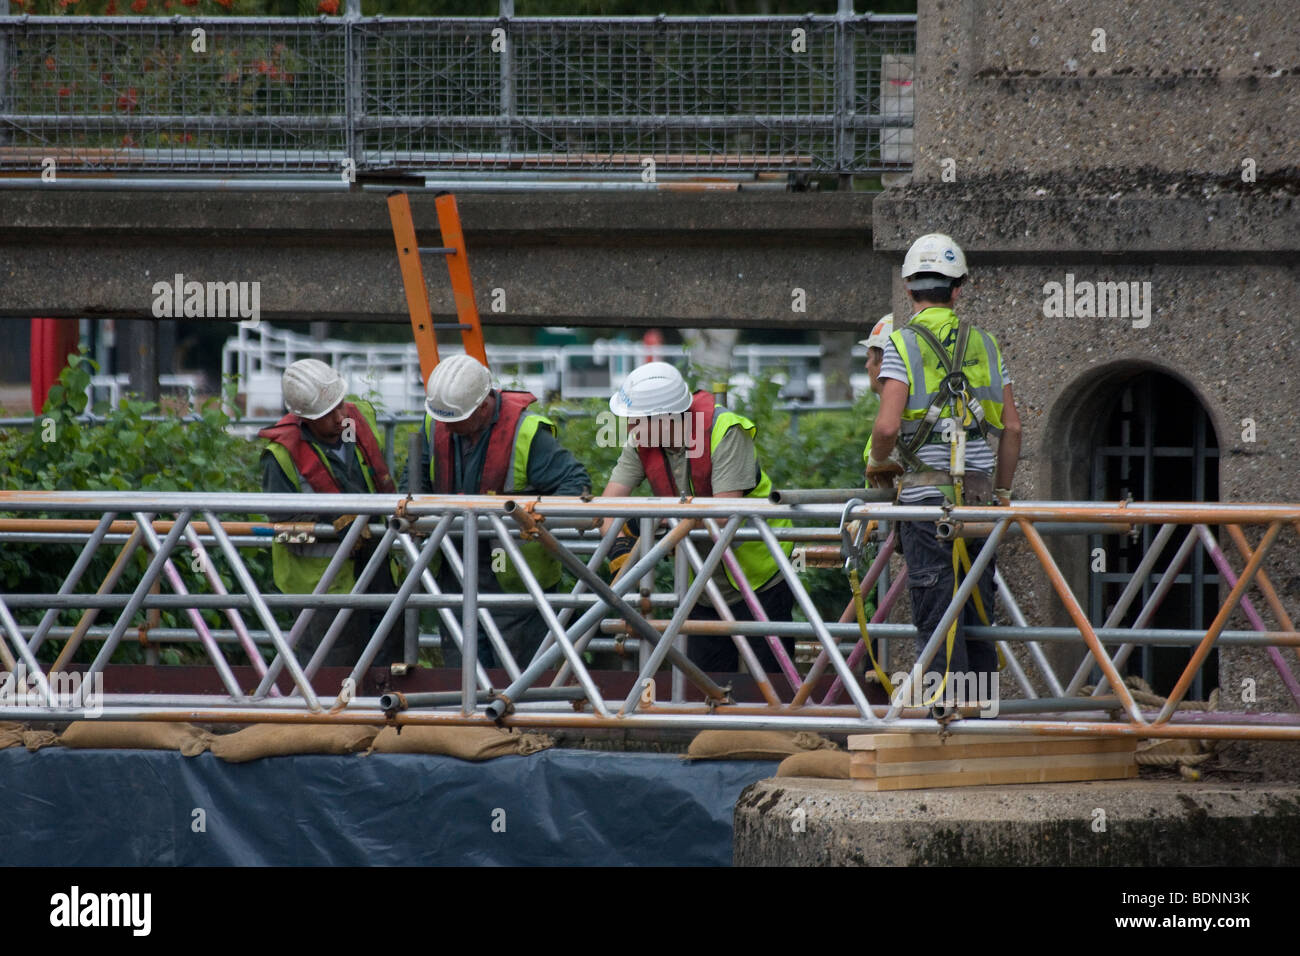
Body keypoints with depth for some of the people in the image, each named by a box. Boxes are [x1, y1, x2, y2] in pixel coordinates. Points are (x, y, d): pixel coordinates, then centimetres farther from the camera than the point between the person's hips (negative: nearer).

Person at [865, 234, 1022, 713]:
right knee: (977, 603, 11)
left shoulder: (902, 345, -5)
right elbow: (1012, 427, 10)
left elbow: (888, 425, -15)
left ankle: (950, 701, -7)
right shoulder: (984, 345, 9)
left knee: (936, 607, -2)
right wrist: (1002, 491, 20)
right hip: (979, 494, 4)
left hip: (926, 494, -4)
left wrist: (878, 464, 6)